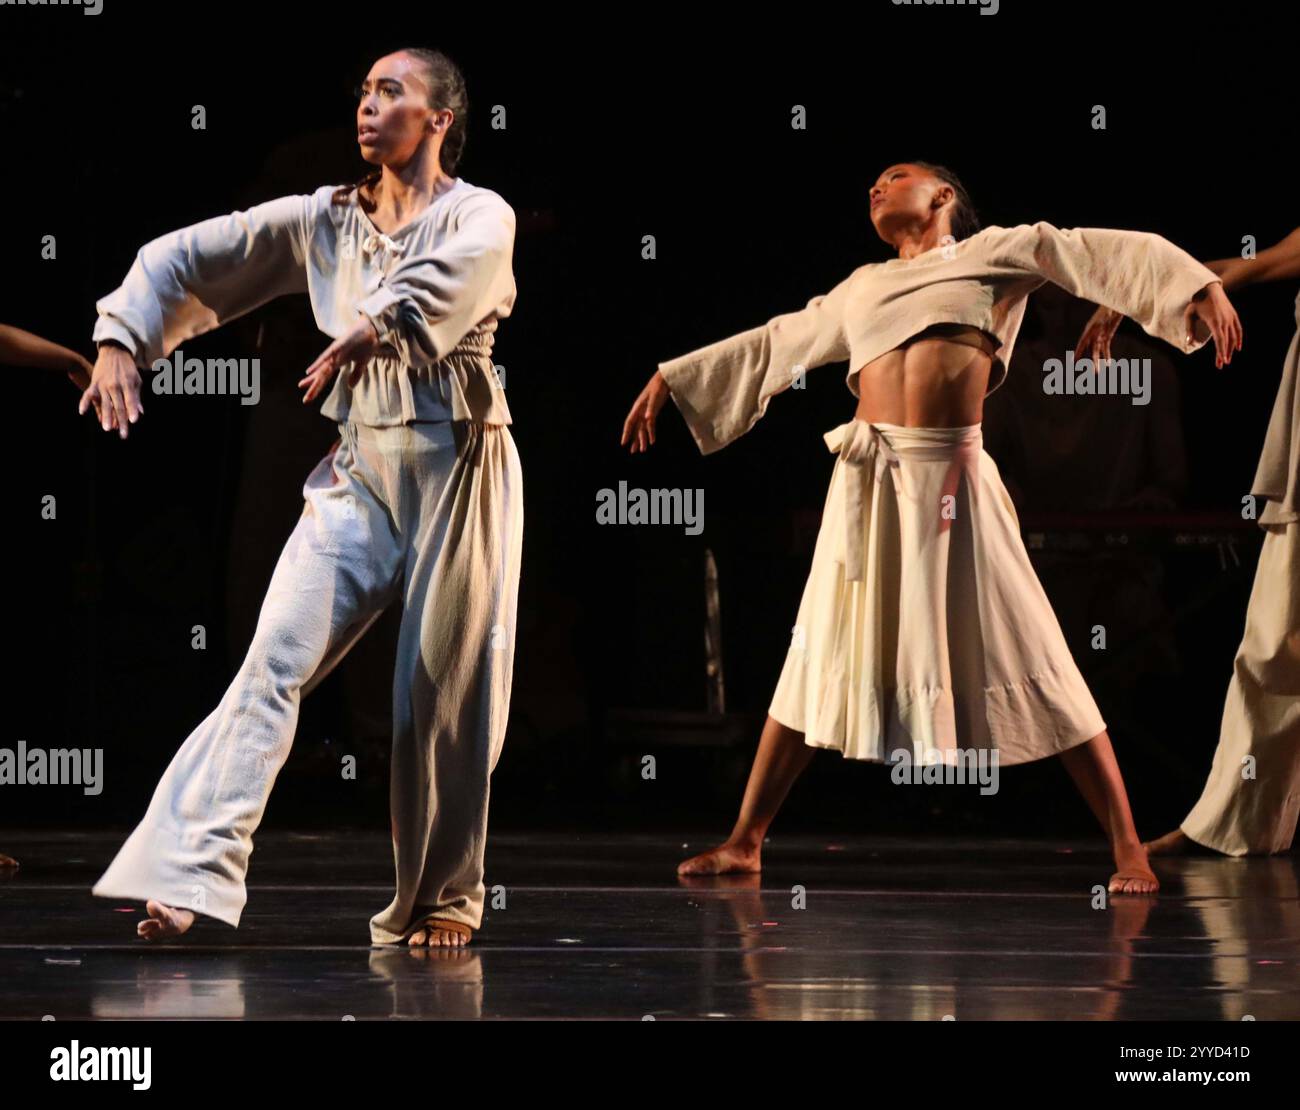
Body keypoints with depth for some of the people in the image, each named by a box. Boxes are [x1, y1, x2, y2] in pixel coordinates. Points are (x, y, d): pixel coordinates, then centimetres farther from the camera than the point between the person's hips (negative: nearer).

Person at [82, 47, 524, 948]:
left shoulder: (482, 215, -3)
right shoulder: (324, 221, 10)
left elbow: (459, 267, -27)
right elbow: (189, 259, 11)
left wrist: (373, 326, -38)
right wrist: (122, 338, -2)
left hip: (459, 468, -3)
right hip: (360, 470, 3)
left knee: (445, 690, -1)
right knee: (276, 661, -12)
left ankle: (441, 899, 14)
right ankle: (193, 872, -20)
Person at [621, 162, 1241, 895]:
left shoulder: (994, 254, 10)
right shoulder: (863, 288, 22)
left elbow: (1099, 252, -2)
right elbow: (773, 345, 32)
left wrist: (1198, 283, -17)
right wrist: (671, 379, 35)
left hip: (952, 480, -4)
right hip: (870, 483, 4)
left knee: (1034, 668, -6)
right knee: (818, 664, 10)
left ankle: (1127, 847, -3)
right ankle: (745, 841, 17)